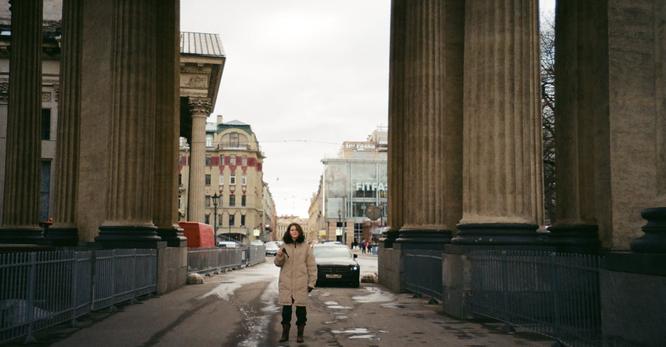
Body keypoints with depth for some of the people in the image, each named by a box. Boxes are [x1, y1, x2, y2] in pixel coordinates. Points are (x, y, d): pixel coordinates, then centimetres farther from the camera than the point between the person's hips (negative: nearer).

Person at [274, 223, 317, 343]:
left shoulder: (305, 247, 2)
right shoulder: (284, 247, 7)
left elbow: (312, 266, 3)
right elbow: (278, 263, 6)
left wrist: (312, 282, -1)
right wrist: (279, 256, -16)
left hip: (301, 284, -1)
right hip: (286, 283, 1)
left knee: (301, 308, 4)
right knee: (286, 308, 5)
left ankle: (300, 333, 17)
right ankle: (285, 333, 17)